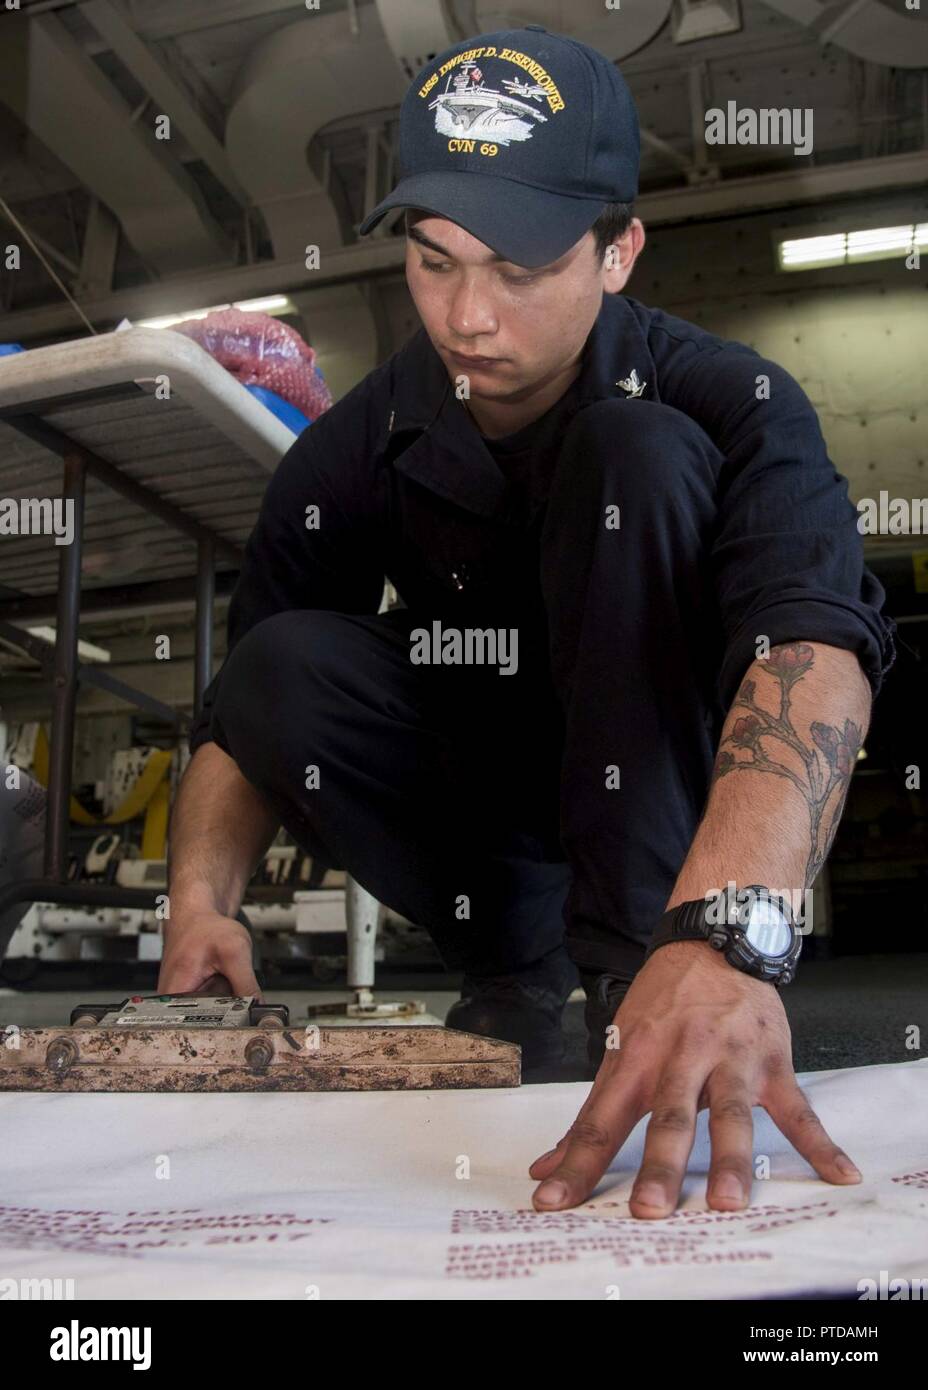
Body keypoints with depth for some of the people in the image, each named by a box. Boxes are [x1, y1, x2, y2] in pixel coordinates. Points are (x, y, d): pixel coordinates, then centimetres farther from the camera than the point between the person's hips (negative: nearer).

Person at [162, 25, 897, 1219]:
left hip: (673, 811, -2)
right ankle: (521, 963, -9)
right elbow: (241, 720, -9)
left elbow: (815, 649, -39)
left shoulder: (728, 404, -19)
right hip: (494, 825, 3)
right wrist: (201, 893, -29)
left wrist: (725, 935, -55)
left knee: (636, 454, -26)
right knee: (284, 670, -24)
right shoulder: (354, 452, -10)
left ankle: (633, 965, -24)